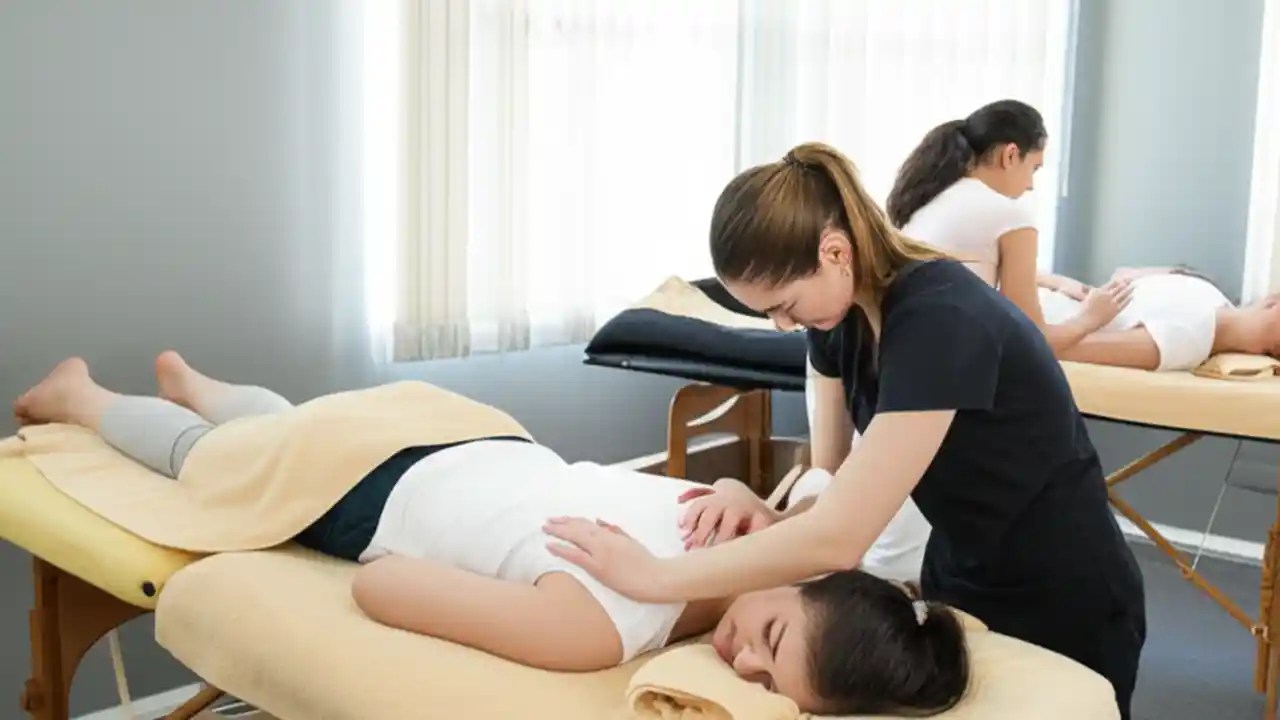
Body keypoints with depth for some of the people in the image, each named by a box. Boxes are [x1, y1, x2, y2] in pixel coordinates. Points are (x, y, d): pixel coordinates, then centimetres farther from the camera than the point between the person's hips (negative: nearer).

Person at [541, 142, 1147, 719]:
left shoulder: (940, 320, -33)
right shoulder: (840, 315, -8)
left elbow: (840, 537, -37)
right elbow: (838, 486, -5)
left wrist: (652, 576, -32)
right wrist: (771, 518, -27)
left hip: (1062, 611, -6)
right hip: (958, 583, 7)